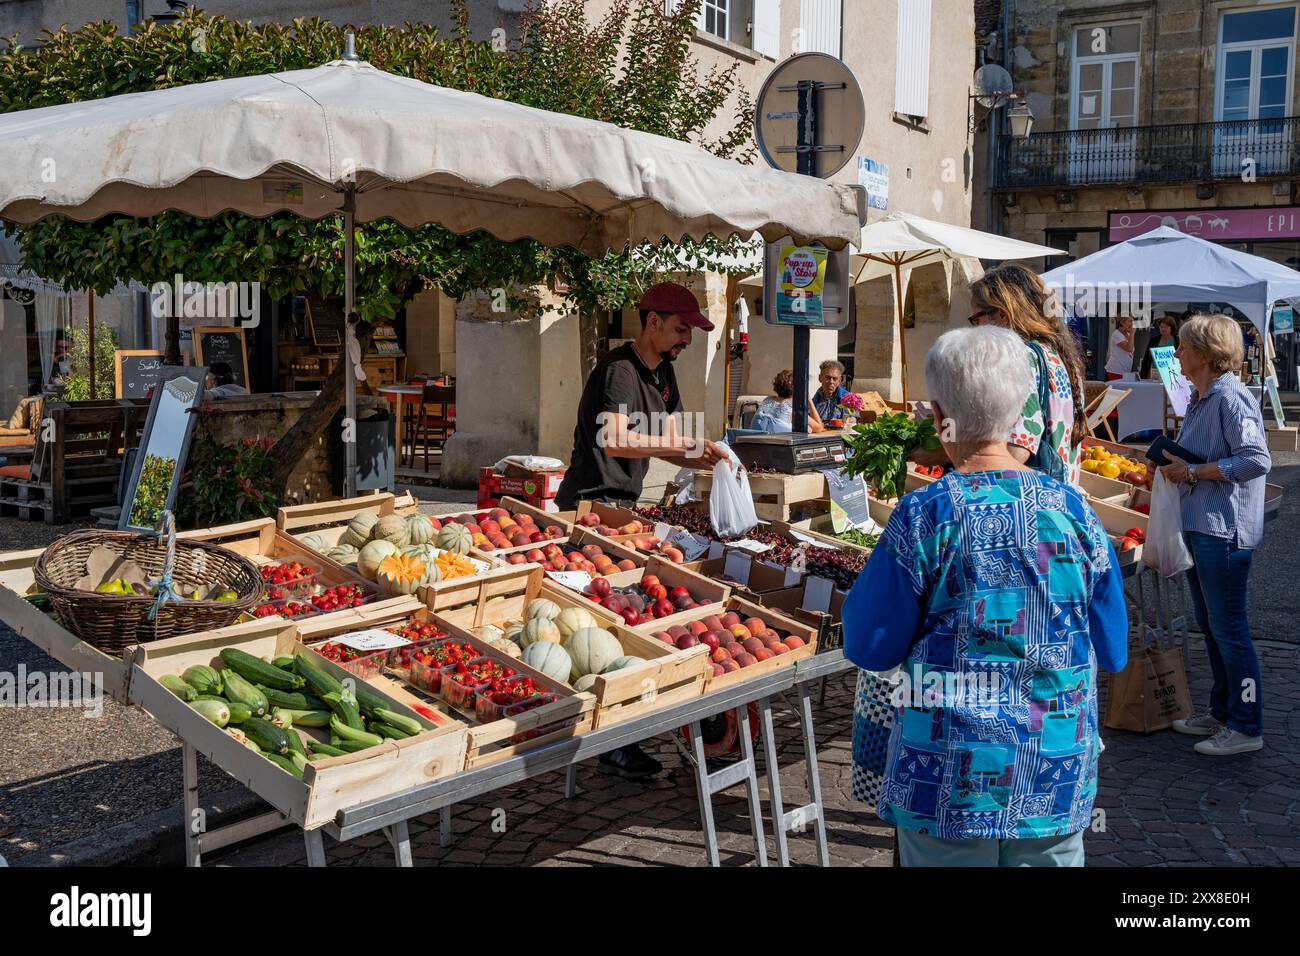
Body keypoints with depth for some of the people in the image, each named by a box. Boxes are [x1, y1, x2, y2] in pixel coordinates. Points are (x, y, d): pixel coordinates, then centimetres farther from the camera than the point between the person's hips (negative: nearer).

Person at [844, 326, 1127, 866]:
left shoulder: (923, 517, -16)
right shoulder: (1073, 511, -7)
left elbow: (870, 648, -7)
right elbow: (1112, 651, 3)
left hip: (950, 781, -2)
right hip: (1057, 778, 3)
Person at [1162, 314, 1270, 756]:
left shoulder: (1231, 399, -17)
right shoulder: (1199, 400, 13)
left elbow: (1257, 460, -25)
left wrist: (1193, 472, -20)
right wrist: (1175, 465, 4)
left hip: (1224, 531, -10)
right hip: (1198, 525, 10)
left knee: (1229, 630, -2)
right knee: (1209, 625, 18)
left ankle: (1246, 727, 9)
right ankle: (1222, 713, 30)